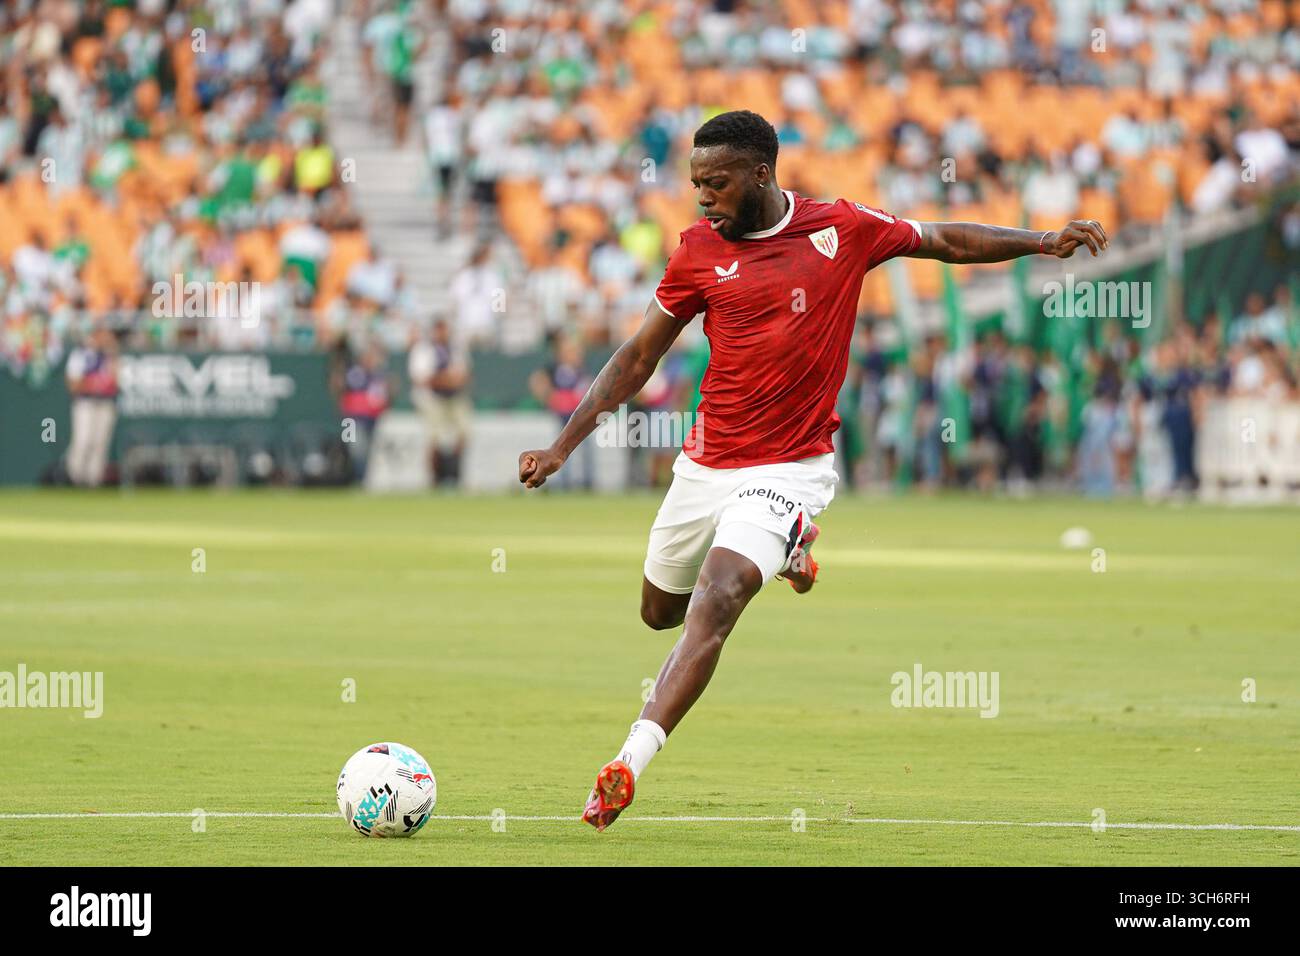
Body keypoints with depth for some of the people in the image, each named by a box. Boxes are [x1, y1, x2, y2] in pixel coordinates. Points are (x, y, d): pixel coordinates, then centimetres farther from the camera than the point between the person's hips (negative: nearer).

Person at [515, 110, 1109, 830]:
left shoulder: (842, 229, -5)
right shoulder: (699, 251, 0)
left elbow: (947, 241, 10)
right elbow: (638, 358, 8)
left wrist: (1046, 241, -2)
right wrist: (562, 446, 2)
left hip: (788, 468, -5)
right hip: (705, 465, 5)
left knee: (712, 608, -23)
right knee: (661, 611, 20)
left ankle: (628, 764, -28)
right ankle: (784, 553, 45)